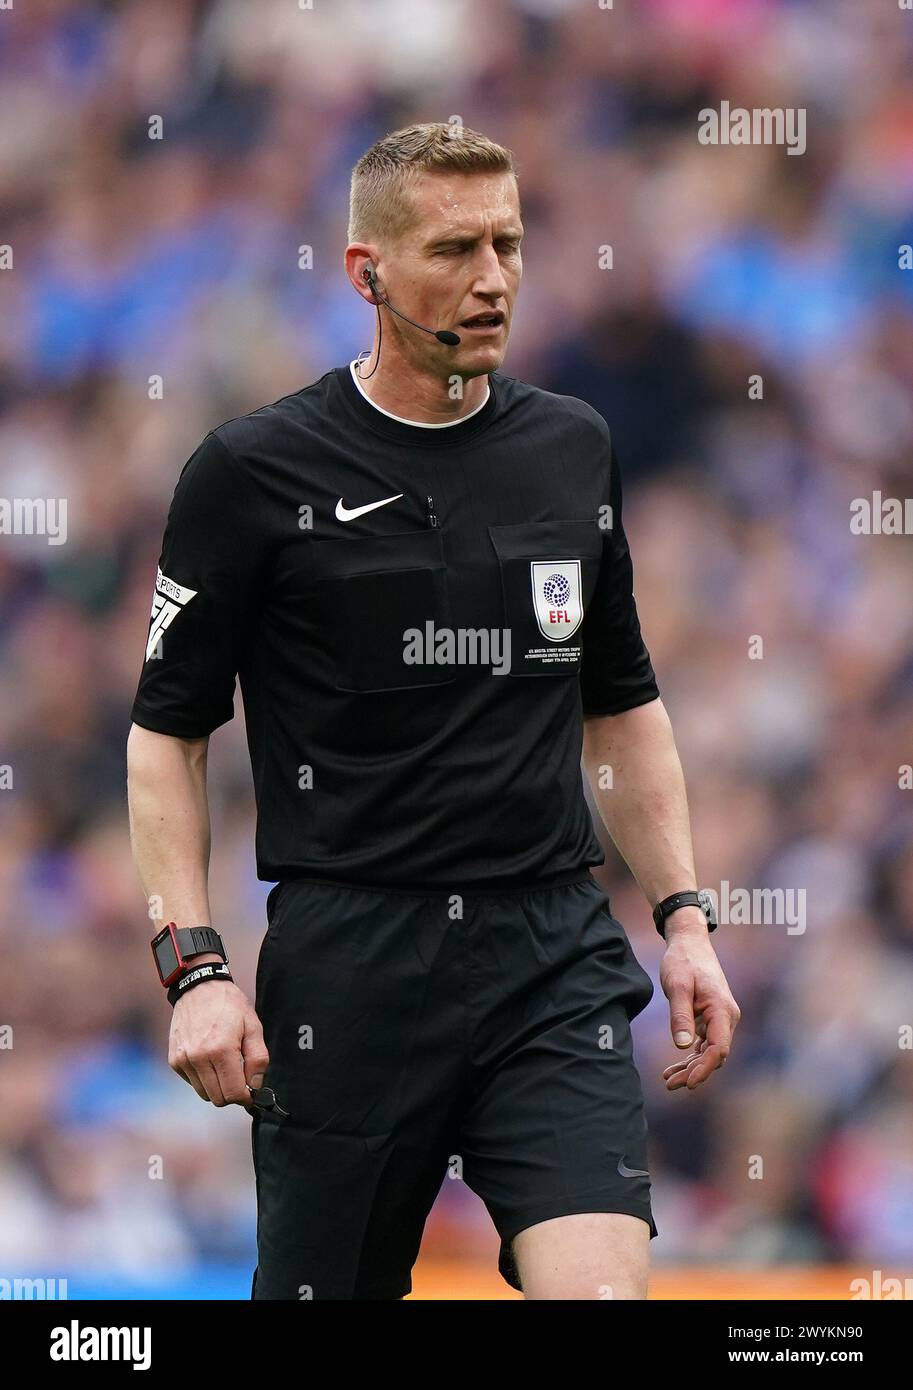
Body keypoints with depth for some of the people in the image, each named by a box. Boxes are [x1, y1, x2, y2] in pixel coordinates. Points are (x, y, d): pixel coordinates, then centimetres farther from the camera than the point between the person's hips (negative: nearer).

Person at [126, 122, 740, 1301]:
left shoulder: (573, 450, 10)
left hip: (555, 954, 3)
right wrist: (194, 966, -9)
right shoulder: (255, 471, -3)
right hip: (348, 969, -2)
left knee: (601, 1282, -17)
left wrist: (683, 917, 11)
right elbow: (166, 730, 1)